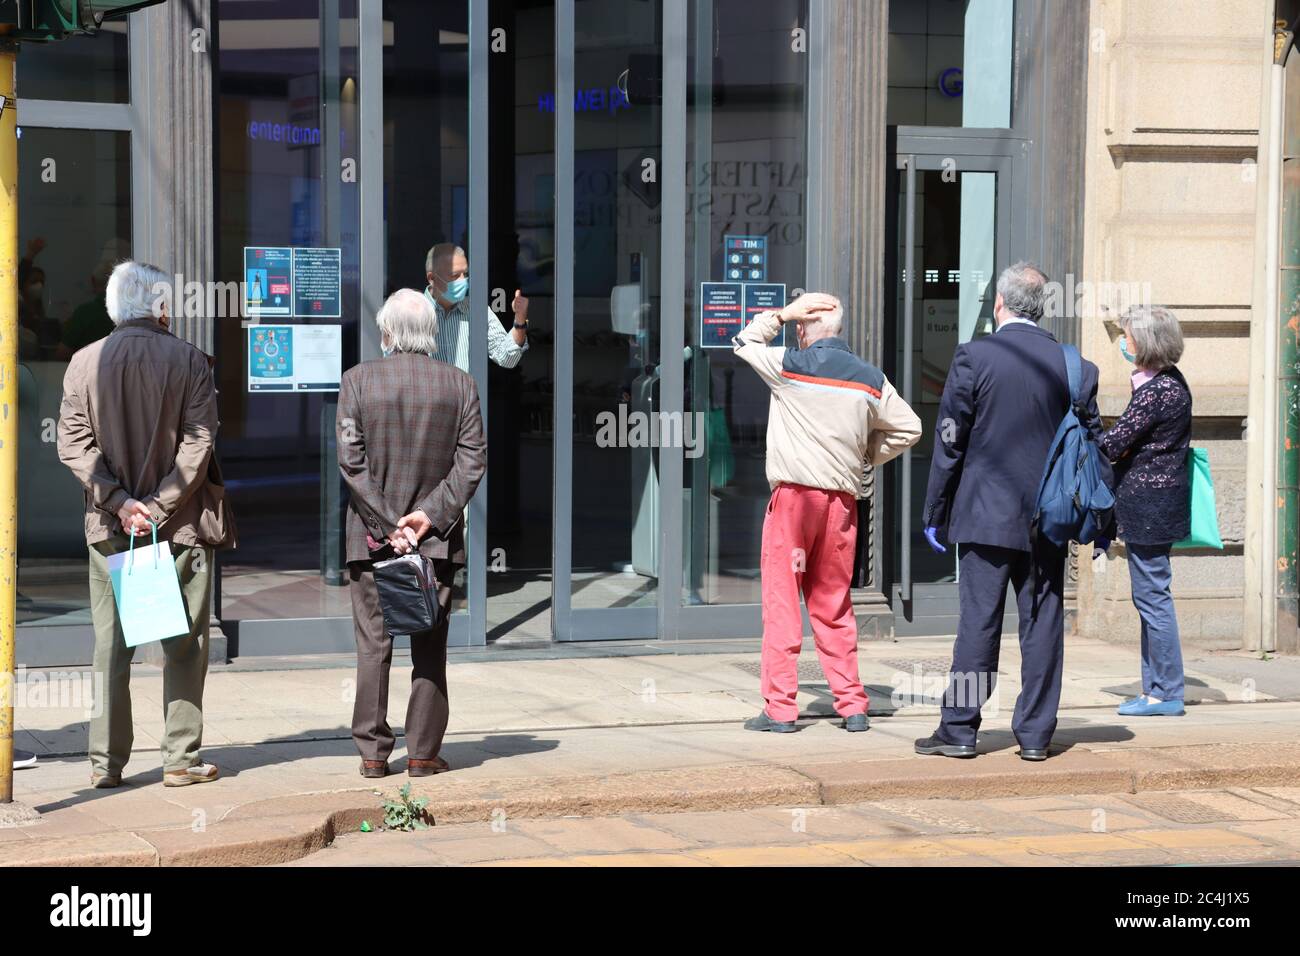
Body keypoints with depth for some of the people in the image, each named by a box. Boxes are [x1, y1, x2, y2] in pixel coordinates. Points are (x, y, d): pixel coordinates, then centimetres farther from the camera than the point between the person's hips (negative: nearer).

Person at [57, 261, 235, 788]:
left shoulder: (84, 363, 2)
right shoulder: (188, 360, -5)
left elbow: (73, 445, -3)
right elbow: (197, 444, -10)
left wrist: (120, 503, -6)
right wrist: (159, 508, -9)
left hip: (110, 528, 2)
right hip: (181, 526, -2)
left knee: (110, 647, 8)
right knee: (184, 646, 6)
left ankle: (105, 761, 8)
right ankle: (181, 758, 6)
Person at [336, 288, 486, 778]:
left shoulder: (358, 380, -3)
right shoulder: (460, 384, 1)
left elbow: (351, 461, -8)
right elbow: (472, 460, -5)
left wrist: (386, 523, -8)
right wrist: (430, 514, -8)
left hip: (372, 536, -1)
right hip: (437, 536, 1)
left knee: (373, 646, 6)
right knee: (430, 649, 6)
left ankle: (373, 753, 6)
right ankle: (423, 752, 6)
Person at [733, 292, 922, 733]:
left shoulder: (789, 366, -5)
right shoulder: (870, 379, 7)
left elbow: (745, 341, 13)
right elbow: (908, 427, 13)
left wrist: (783, 313, 14)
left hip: (793, 496, -4)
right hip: (842, 502, 4)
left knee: (781, 601, 1)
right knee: (833, 604, 13)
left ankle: (780, 708, -1)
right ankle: (853, 706, 12)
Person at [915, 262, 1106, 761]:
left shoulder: (973, 356, -7)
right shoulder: (1074, 364, 2)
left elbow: (950, 440, -5)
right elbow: (1091, 443, 6)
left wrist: (935, 512, 3)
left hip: (986, 514, -2)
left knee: (977, 621, 1)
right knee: (1042, 625, 6)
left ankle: (958, 729, 5)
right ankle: (1035, 733, 9)